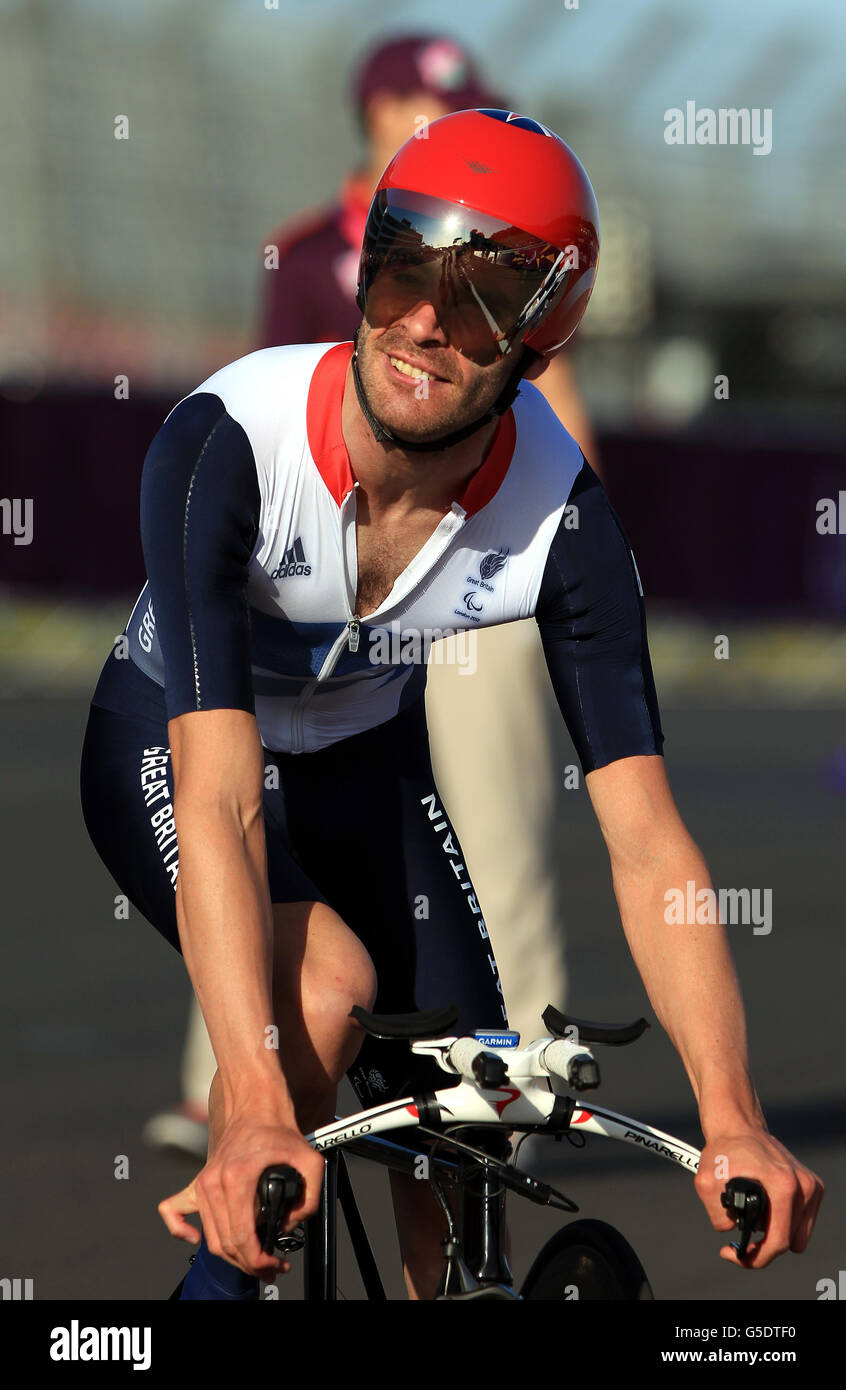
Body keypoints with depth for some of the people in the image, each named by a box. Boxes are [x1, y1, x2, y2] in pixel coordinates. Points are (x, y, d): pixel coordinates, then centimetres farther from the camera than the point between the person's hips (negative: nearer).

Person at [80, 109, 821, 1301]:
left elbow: (646, 840, -28)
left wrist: (733, 1122, -42)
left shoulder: (563, 517, -27)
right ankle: (224, 1276, -9)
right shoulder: (226, 442, -36)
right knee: (326, 987, -32)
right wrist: (259, 1108, -55)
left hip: (366, 756, 4)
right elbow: (218, 799, -43)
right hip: (175, 746, -4)